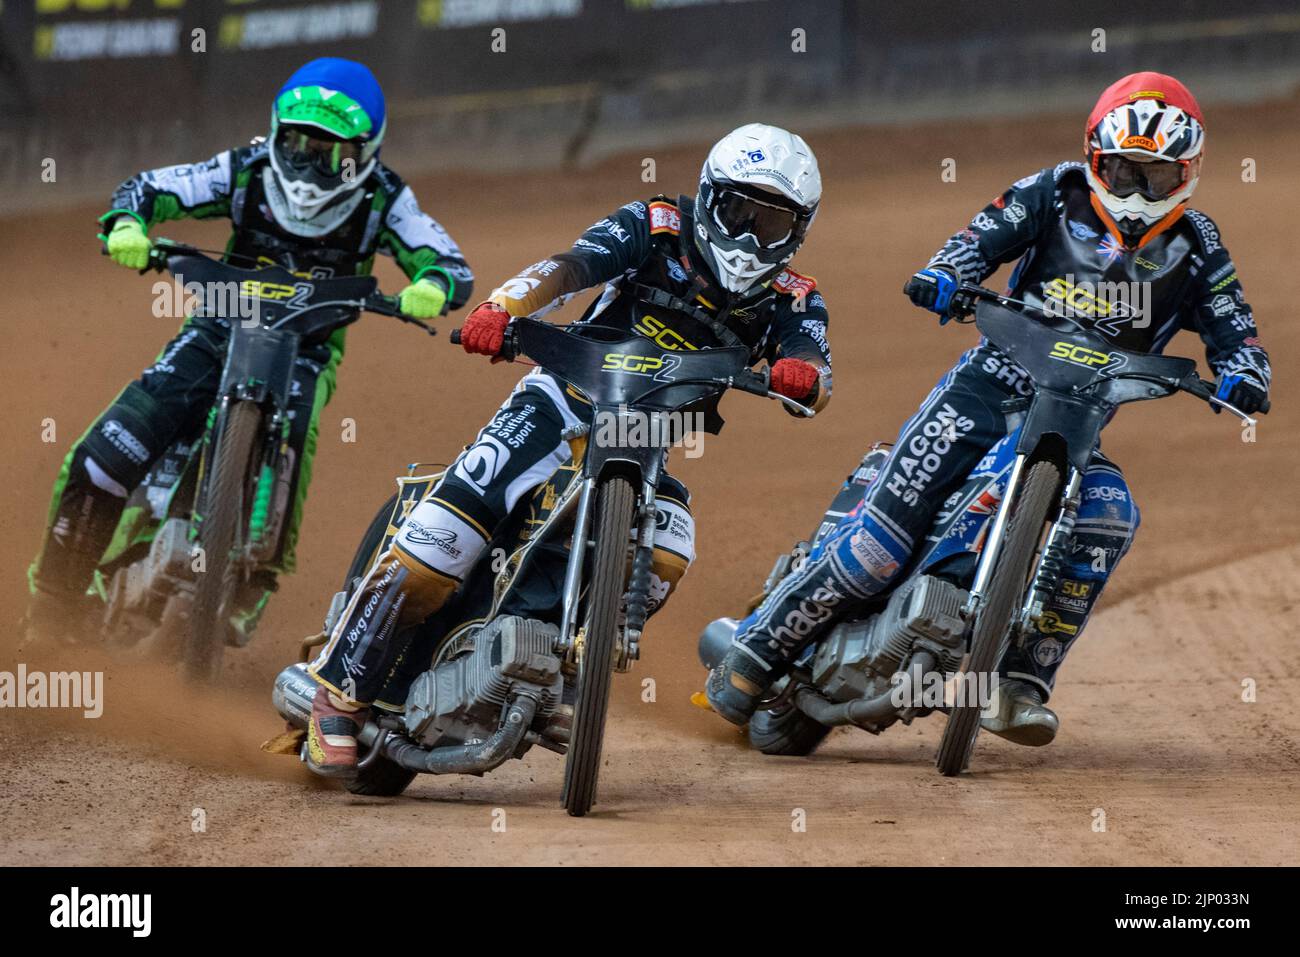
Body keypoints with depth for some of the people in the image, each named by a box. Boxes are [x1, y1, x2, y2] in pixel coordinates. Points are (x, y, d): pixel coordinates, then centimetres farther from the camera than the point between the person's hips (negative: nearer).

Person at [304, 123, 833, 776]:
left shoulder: (791, 303, 4)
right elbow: (571, 267, -18)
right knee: (437, 547, -21)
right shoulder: (654, 230, -2)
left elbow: (814, 384, -13)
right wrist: (500, 309, -38)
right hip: (564, 403, -3)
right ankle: (342, 691, -15)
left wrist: (803, 374, -40)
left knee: (664, 559, -28)